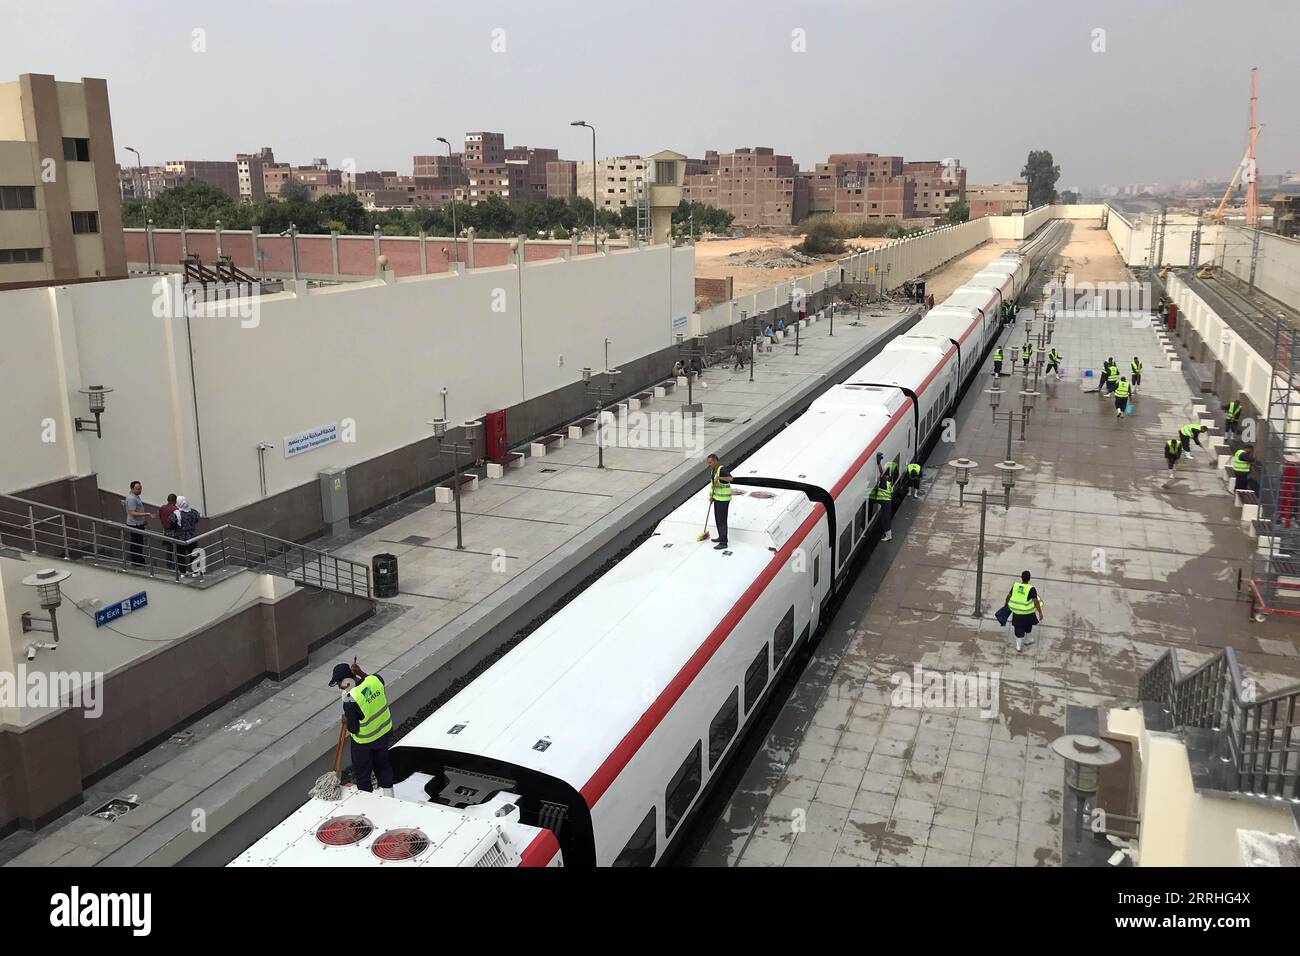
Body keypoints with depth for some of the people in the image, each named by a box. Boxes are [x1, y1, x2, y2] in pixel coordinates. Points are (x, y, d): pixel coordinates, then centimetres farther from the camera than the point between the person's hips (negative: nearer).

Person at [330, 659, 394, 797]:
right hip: (385, 732, 6)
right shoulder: (375, 679, -16)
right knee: (383, 764, 26)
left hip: (364, 741, -6)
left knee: (361, 773, 18)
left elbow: (353, 729, -21)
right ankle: (388, 795, 39)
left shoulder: (350, 700, -32)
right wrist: (361, 673, 3)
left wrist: (346, 721, -3)